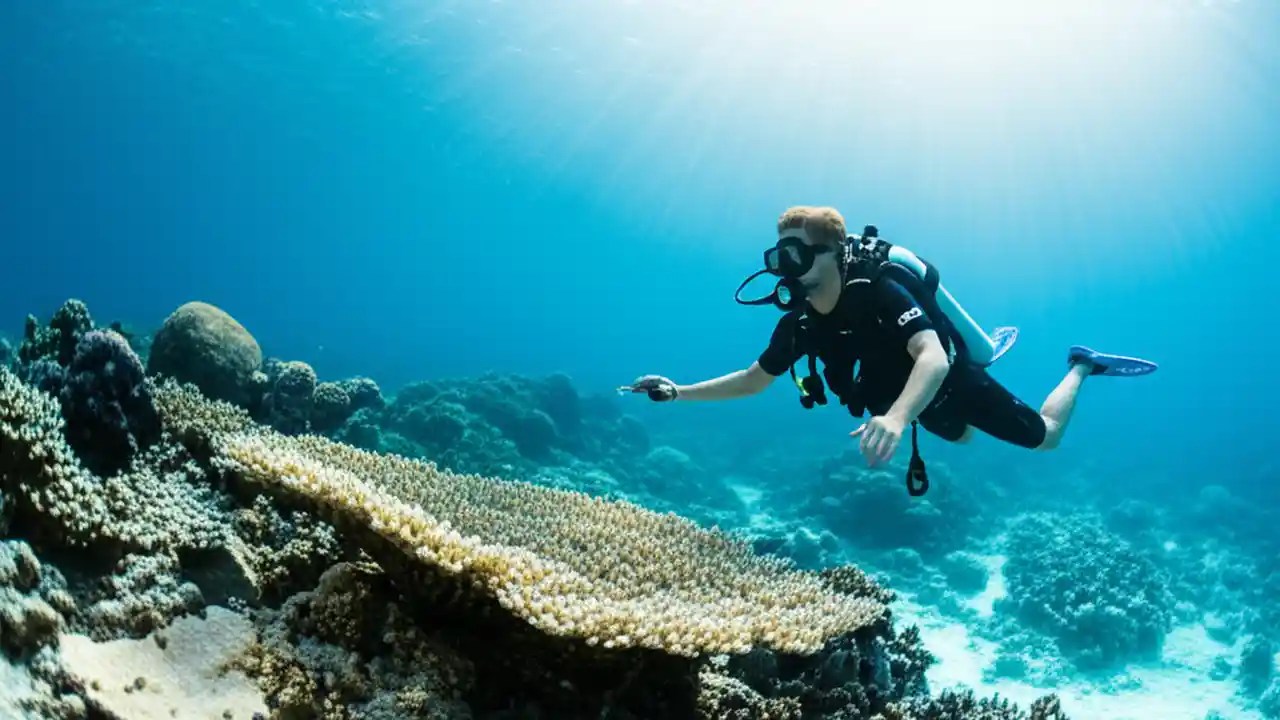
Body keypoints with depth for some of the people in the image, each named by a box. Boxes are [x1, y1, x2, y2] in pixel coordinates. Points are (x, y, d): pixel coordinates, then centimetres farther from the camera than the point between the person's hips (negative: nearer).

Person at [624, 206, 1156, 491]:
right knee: (961, 436, 36)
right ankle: (993, 345, 54)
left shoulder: (880, 292, -40)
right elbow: (754, 378, -6)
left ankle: (1081, 366, 34)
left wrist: (896, 418, -74)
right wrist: (679, 393, -15)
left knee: (1044, 436, 9)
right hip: (917, 396, 7)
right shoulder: (800, 322, -20)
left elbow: (935, 360, -55)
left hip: (954, 381, -6)